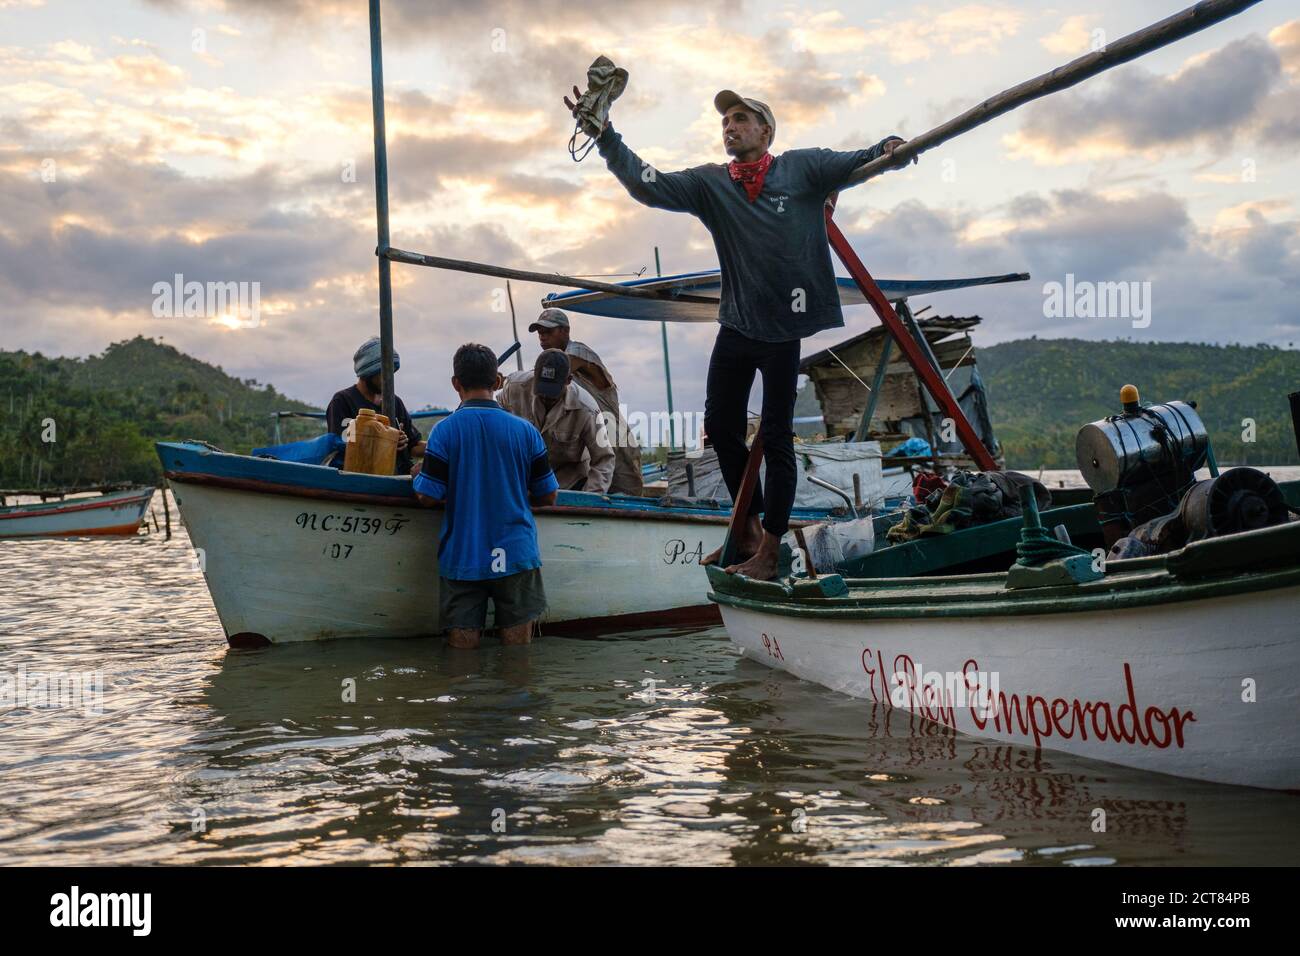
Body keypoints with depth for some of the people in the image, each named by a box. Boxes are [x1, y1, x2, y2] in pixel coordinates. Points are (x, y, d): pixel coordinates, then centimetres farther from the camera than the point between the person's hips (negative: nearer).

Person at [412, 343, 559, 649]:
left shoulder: (444, 430, -7)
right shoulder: (524, 430, -1)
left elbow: (428, 497, -10)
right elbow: (547, 496, 5)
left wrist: (415, 479, 12)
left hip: (461, 557, -1)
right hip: (516, 555, 1)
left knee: (462, 647, 7)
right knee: (518, 647, 9)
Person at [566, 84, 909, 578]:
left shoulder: (802, 168, -1)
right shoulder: (709, 182, 4)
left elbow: (856, 163, 1)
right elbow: (648, 185, -6)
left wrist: (887, 148, -19)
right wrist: (604, 136, -16)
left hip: (783, 326, -4)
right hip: (735, 325, 4)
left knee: (776, 437, 2)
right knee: (720, 425, 12)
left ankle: (768, 551, 13)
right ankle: (748, 528, 31)